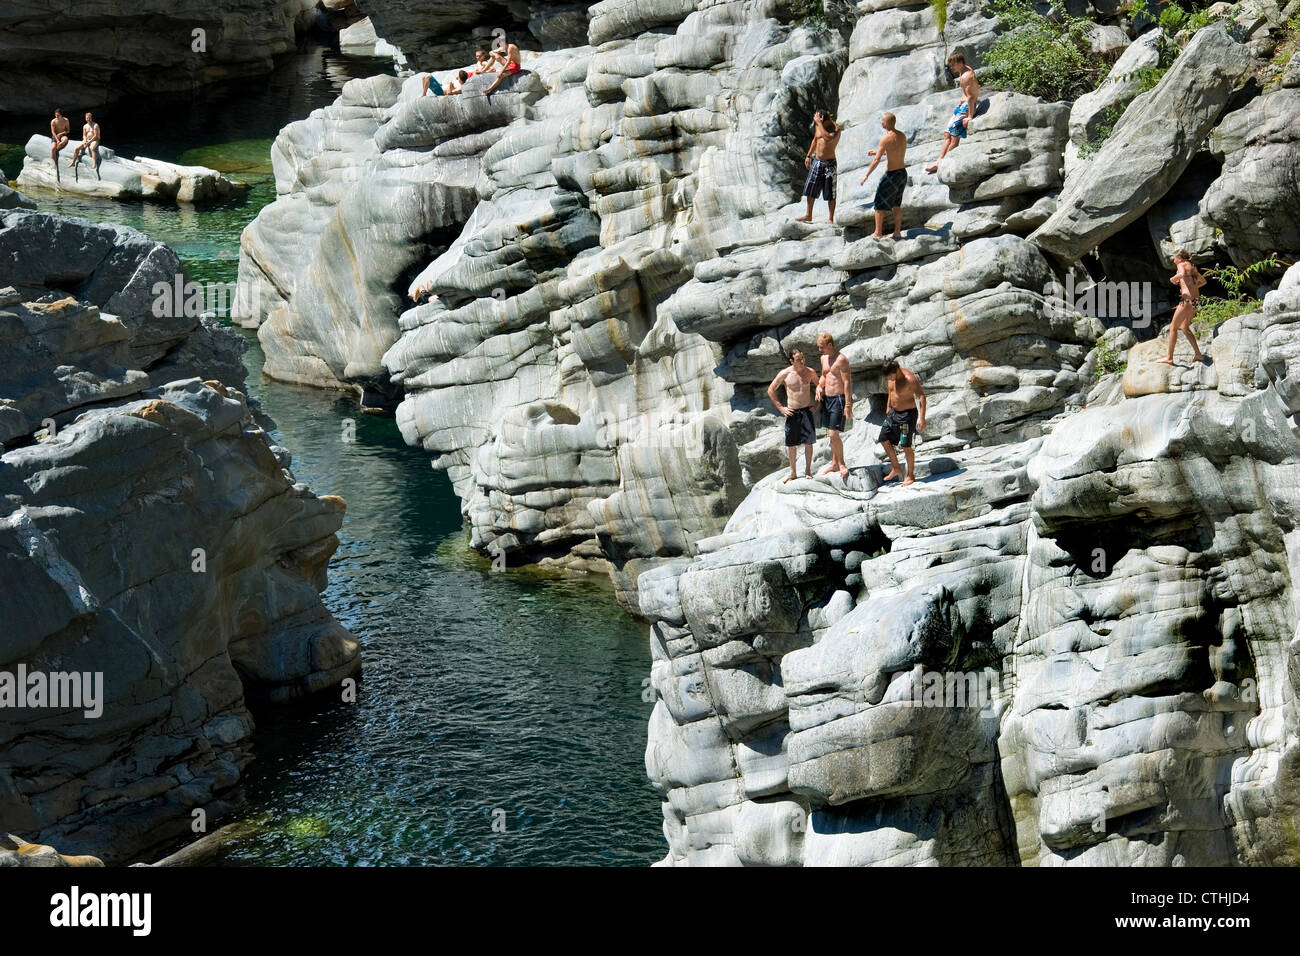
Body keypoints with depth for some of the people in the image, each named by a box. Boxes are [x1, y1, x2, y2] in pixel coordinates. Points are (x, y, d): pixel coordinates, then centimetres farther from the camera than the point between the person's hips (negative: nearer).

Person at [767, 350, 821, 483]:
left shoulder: (810, 372, -1)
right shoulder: (784, 374, -6)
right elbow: (771, 390, 3)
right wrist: (780, 408, -1)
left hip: (807, 411, 1)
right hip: (792, 412, -1)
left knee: (808, 442, 0)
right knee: (791, 444, 5)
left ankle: (808, 471, 13)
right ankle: (793, 473, 18)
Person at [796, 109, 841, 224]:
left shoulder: (836, 128, -16)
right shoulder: (818, 126, 3)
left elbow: (828, 138, -35)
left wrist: (819, 122, -29)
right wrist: (809, 155, 21)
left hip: (829, 163, -6)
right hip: (817, 162, 6)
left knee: (830, 194, 0)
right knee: (810, 189, 12)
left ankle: (831, 219, 9)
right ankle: (808, 215, 26)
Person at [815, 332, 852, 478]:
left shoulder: (841, 359, -15)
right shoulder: (824, 358, 11)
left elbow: (848, 382, -18)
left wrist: (848, 405, -22)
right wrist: (819, 386, 5)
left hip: (839, 399, -8)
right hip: (827, 398, 8)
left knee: (834, 434, -12)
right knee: (831, 433, 13)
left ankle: (842, 465, 1)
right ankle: (834, 463, 22)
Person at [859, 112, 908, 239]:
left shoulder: (886, 139, -18)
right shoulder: (902, 136, 5)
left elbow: (876, 160, -19)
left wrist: (866, 175, -10)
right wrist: (877, 151, 27)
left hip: (891, 175, -7)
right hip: (903, 173, 7)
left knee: (880, 204, 6)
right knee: (897, 204, 18)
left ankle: (878, 233, 11)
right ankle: (897, 232, 20)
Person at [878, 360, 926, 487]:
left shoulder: (909, 378, -24)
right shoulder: (891, 378, -1)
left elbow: (922, 396, -23)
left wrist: (922, 417, -28)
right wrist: (888, 408, 23)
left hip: (907, 414, -8)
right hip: (893, 412, 8)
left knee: (906, 446, -6)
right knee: (884, 440, 10)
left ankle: (910, 475, 8)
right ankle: (896, 469, 24)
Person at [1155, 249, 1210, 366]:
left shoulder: (1181, 265, -3)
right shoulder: (1192, 267, 20)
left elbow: (1182, 274, -26)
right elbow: (1203, 281, 29)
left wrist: (1173, 279, -9)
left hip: (1187, 299, -8)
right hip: (1196, 299, 8)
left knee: (1173, 327, 0)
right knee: (1185, 328, 20)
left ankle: (1169, 357, 0)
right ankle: (1198, 355, 17)